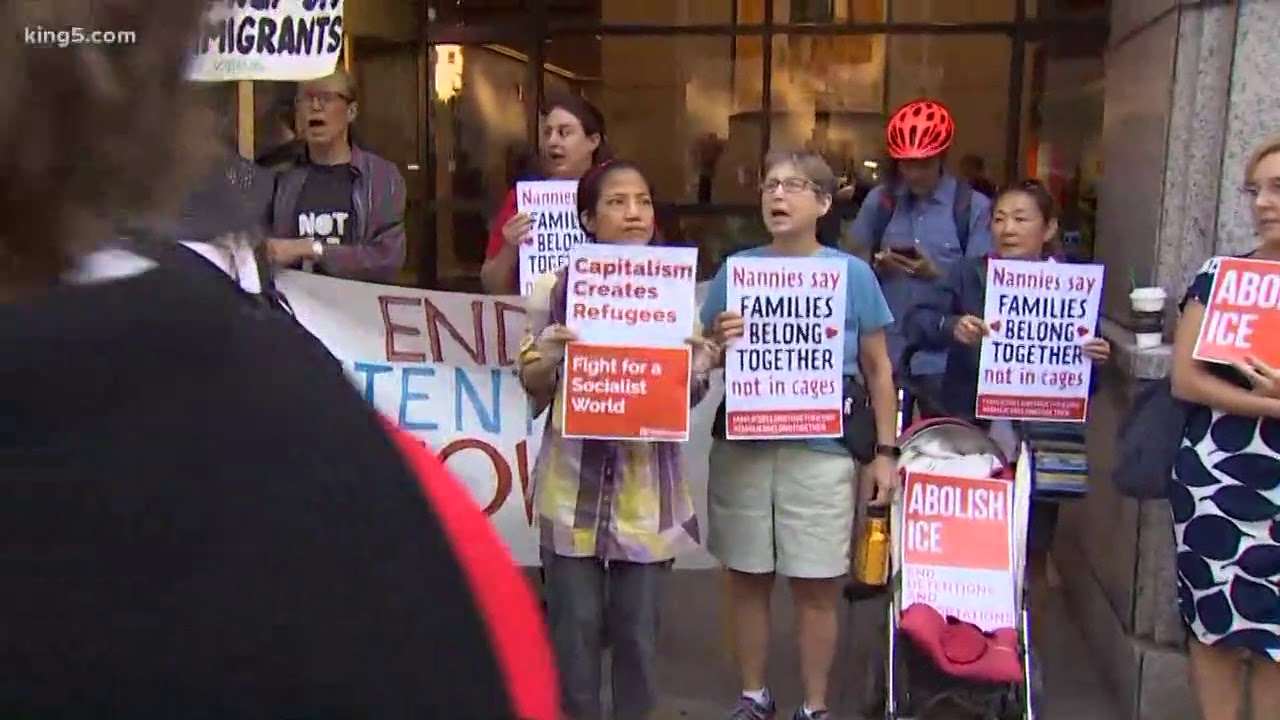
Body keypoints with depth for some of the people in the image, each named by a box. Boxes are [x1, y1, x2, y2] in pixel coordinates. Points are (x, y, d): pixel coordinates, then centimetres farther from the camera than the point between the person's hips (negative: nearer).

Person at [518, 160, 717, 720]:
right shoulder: (558, 286, -2)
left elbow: (690, 395, 7)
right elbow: (532, 385, 3)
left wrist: (699, 361, -14)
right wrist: (550, 357, -18)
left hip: (648, 487, 1)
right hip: (575, 484, -1)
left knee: (639, 624, 11)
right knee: (575, 622, 8)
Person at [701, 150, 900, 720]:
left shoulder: (853, 274, -1)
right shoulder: (736, 270, 3)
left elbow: (878, 368, 6)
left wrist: (885, 450, 3)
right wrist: (717, 342, -16)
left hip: (821, 452, -1)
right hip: (743, 446, 2)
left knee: (816, 587, 7)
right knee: (747, 580, 12)